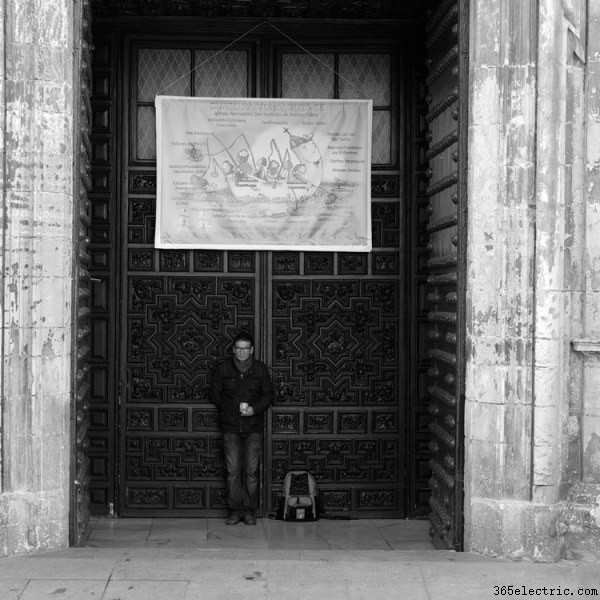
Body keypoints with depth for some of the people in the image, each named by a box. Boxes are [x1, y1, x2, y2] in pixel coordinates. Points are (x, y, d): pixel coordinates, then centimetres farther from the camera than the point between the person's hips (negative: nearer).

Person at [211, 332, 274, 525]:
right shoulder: (223, 369, 2)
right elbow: (215, 395, 5)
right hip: (230, 427, 0)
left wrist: (254, 409, -12)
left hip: (253, 427, 0)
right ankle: (235, 510, 6)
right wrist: (235, 407, -6)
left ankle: (250, 510, 8)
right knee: (232, 470, -2)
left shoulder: (260, 369, 2)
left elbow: (268, 394, 5)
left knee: (251, 471, 0)